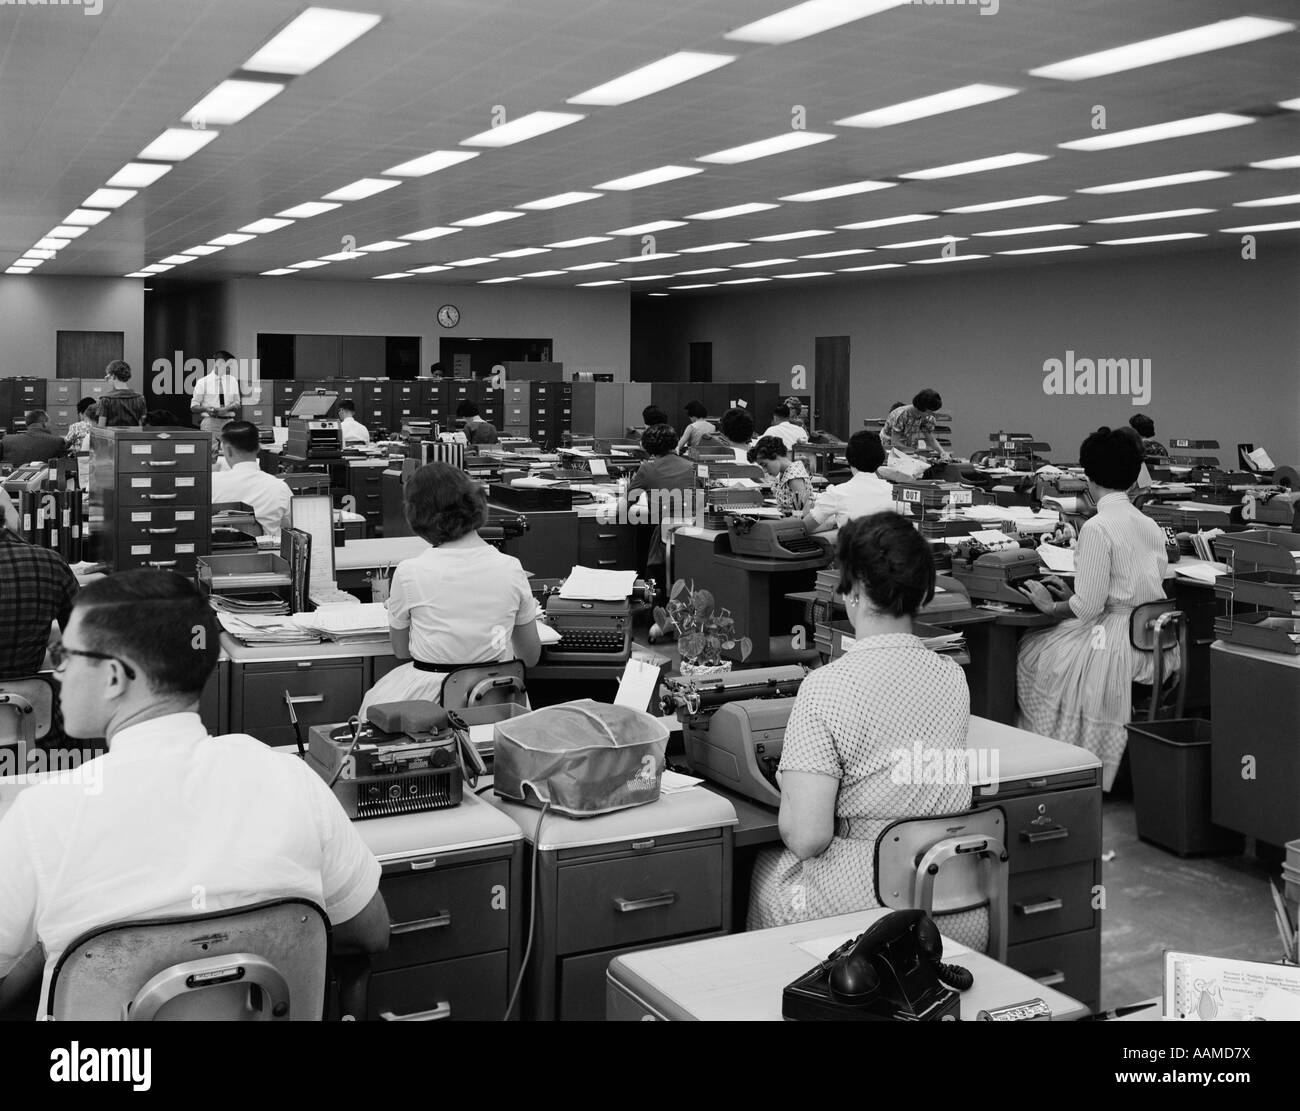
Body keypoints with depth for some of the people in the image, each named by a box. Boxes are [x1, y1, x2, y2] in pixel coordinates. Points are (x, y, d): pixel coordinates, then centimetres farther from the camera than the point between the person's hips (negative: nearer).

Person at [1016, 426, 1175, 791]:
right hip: (1152, 644, 8)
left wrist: (1050, 606, 3)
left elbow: (1088, 607, -17)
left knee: (1028, 651, 13)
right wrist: (1071, 594, 20)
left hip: (1114, 645, -8)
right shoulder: (1151, 525, 8)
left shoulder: (1097, 528, -17)